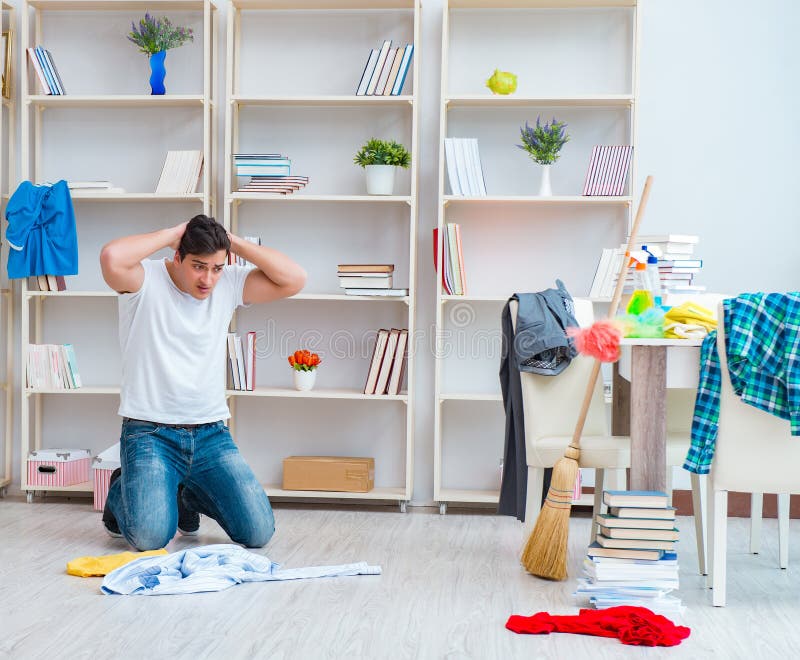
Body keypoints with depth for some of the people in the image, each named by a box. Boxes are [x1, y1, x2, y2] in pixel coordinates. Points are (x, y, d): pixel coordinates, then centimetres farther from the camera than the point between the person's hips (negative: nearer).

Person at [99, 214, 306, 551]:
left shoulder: (229, 284, 3)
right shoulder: (145, 280, -9)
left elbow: (294, 279, -6)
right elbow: (111, 257, -31)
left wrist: (234, 242, -8)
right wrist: (172, 234, -17)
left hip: (211, 433, 4)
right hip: (150, 432, -4)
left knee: (259, 532, -5)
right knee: (150, 536, -21)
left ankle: (188, 493, 25)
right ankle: (122, 494, 17)